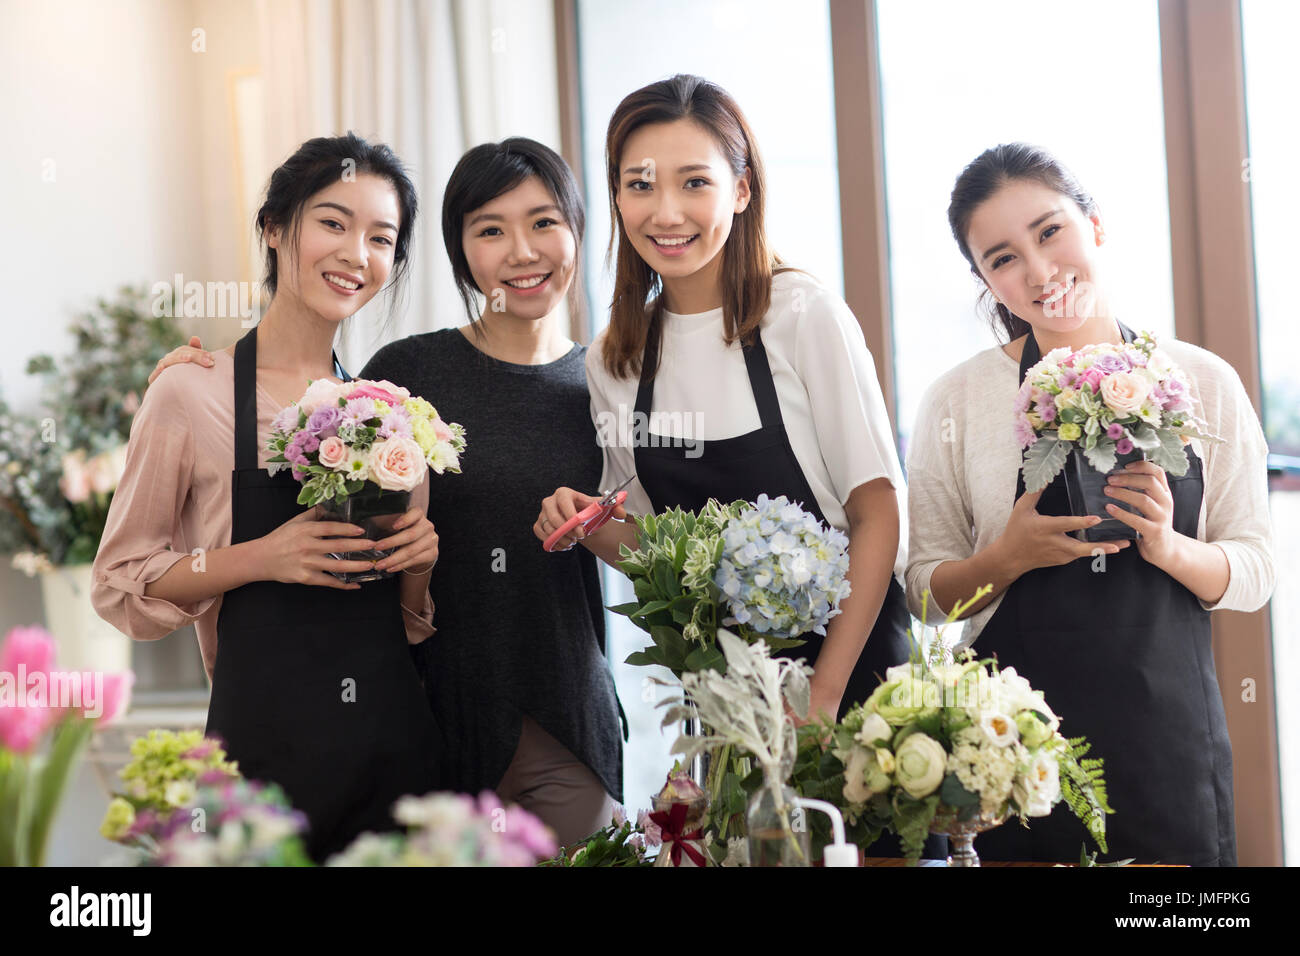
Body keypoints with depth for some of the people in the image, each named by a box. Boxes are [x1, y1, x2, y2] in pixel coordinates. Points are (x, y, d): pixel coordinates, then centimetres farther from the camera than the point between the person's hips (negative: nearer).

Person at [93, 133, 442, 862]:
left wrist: (421, 560, -6)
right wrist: (260, 558, -17)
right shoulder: (192, 394, -5)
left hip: (399, 741, 4)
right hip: (266, 741, -4)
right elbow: (122, 586, -3)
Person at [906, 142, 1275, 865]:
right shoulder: (958, 401, -1)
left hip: (1169, 740, 1)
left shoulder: (1204, 383, 1)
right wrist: (1010, 557, -16)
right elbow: (927, 588, 2)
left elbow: (1255, 574, 4)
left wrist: (1169, 547, -15)